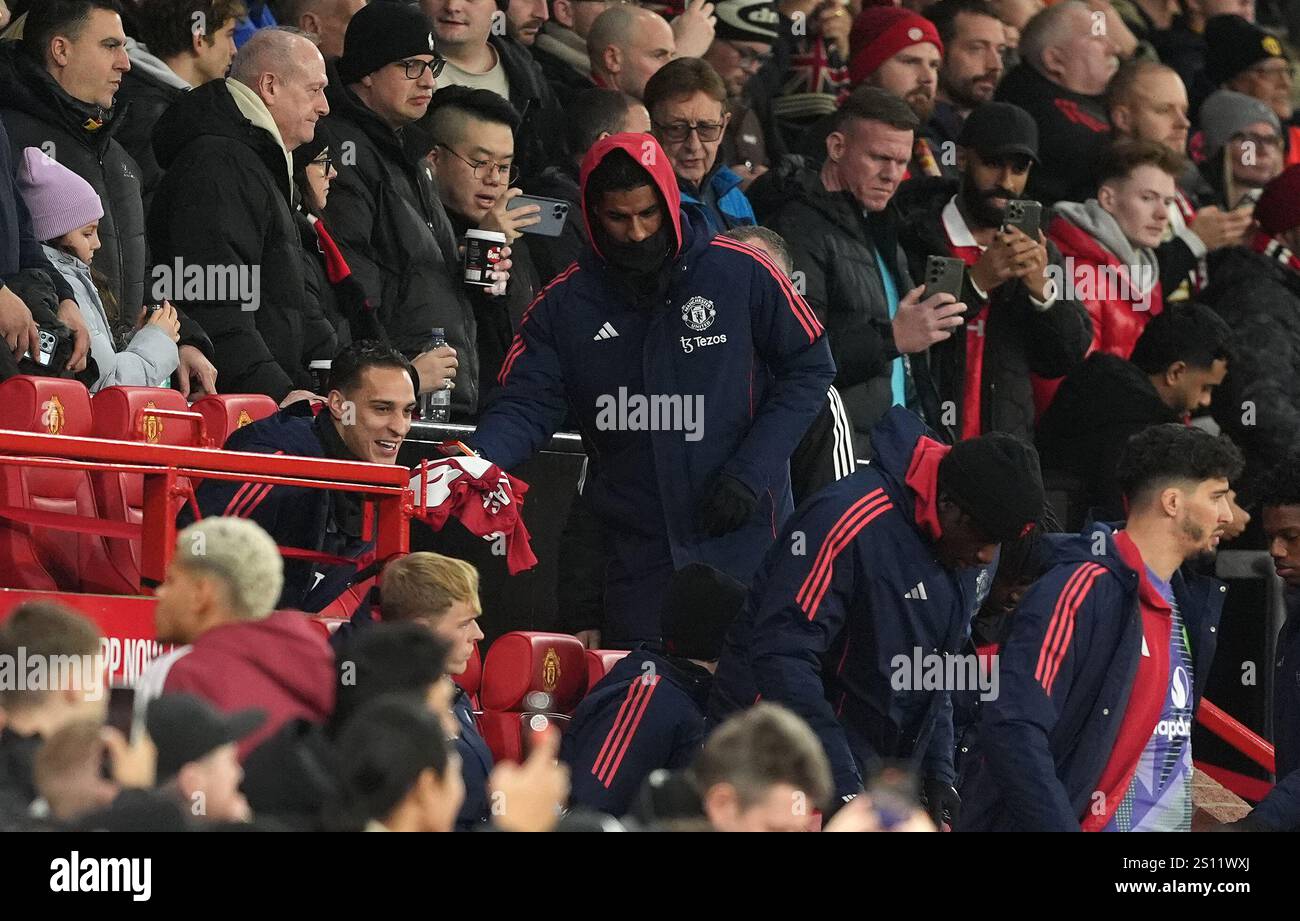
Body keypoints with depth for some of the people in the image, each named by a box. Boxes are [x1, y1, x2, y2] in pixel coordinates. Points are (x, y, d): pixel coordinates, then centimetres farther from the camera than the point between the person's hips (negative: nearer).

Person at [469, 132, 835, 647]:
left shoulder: (741, 273, -6)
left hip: (746, 537, -2)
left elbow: (808, 369, 0)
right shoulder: (566, 303, 1)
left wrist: (751, 471, -10)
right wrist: (475, 460, -24)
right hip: (639, 543, 2)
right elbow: (527, 407, -2)